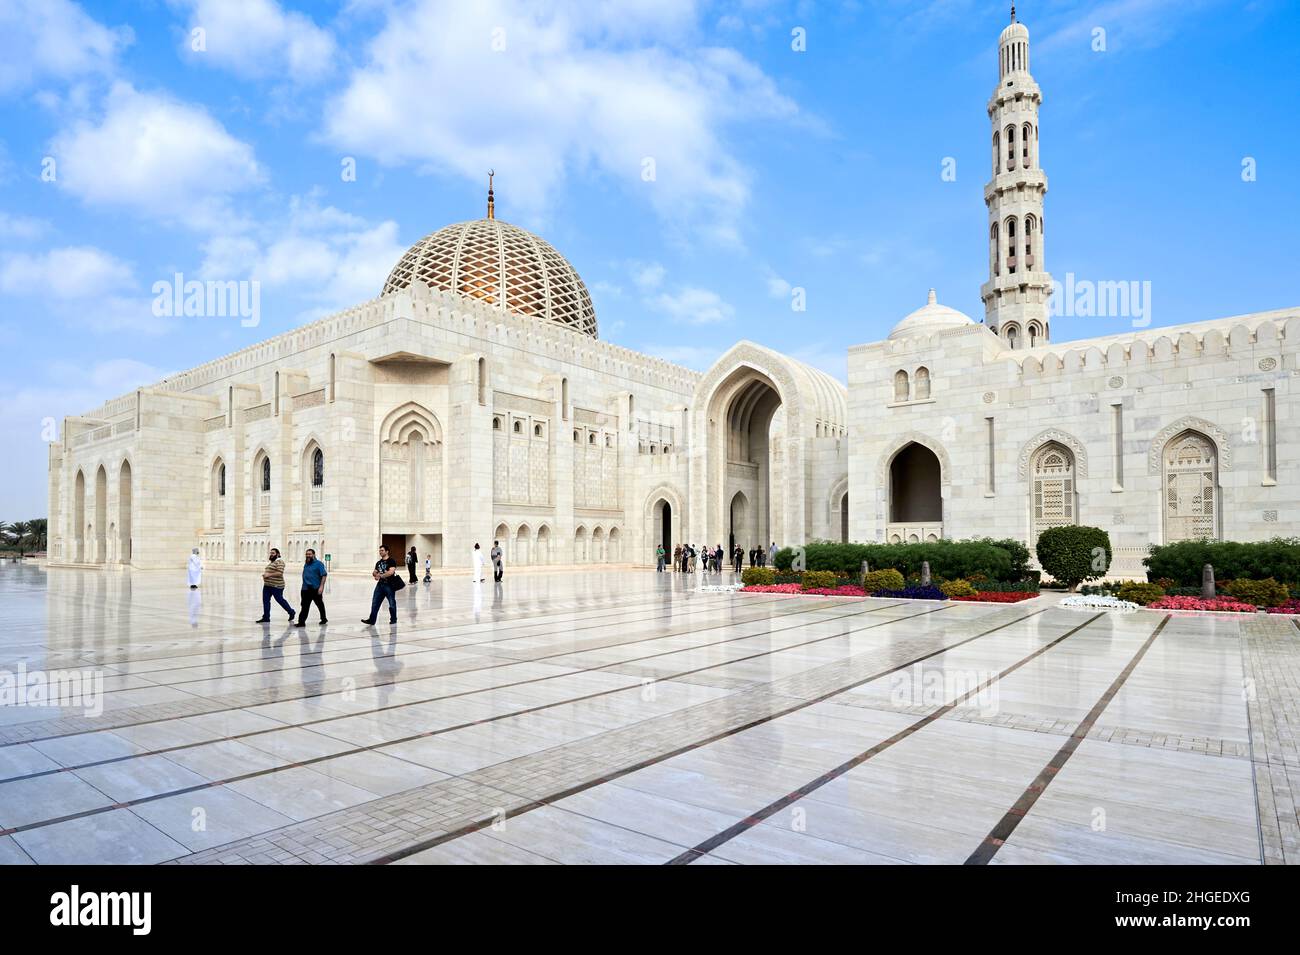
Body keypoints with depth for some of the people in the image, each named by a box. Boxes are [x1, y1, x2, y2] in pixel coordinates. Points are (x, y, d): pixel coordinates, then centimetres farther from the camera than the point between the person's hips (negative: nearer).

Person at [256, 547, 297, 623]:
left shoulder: (279, 562, -13)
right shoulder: (271, 562, 19)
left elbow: (280, 573, -23)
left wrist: (269, 574, -23)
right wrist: (265, 575, 12)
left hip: (276, 586, -9)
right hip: (267, 585, 10)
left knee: (280, 600, 0)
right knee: (265, 600, 5)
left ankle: (291, 612, 17)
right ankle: (266, 617, 10)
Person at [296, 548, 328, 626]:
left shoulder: (319, 564, -7)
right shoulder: (306, 564, 14)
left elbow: (324, 575, -13)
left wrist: (321, 586, -21)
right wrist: (305, 584, 20)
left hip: (316, 589, -5)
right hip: (306, 589, 5)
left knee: (320, 604, 9)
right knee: (305, 606, -2)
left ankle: (323, 619, 19)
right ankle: (301, 621, -1)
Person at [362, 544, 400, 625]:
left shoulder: (391, 561, -7)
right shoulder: (378, 563, 15)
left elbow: (391, 572, -19)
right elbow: (374, 573, 16)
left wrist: (381, 575, -15)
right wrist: (376, 574, -8)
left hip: (389, 585, -6)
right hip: (380, 584, 7)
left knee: (392, 603, 4)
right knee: (375, 602, 1)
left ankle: (393, 619, 18)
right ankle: (372, 620, 3)